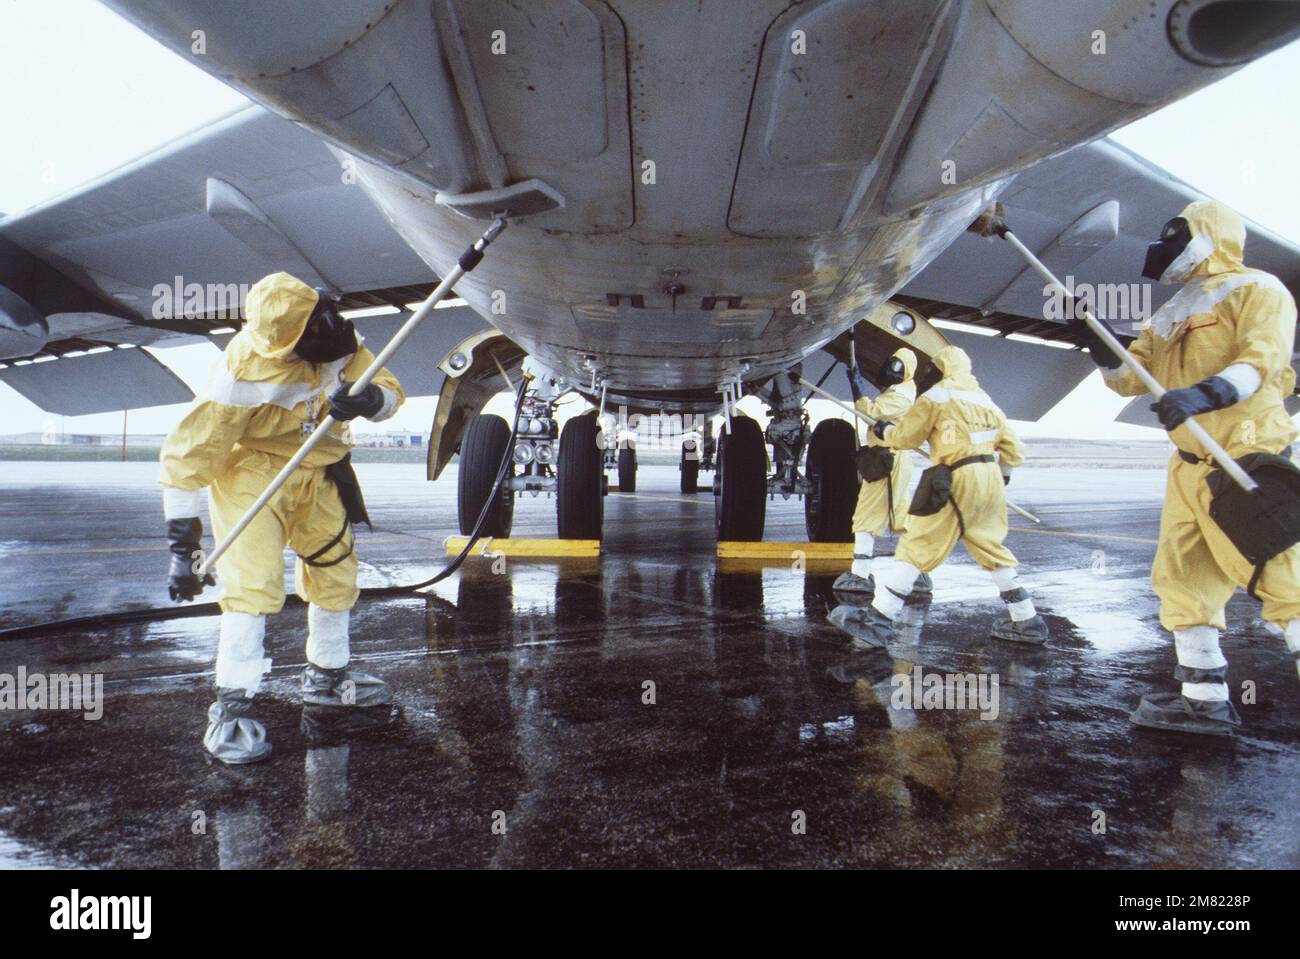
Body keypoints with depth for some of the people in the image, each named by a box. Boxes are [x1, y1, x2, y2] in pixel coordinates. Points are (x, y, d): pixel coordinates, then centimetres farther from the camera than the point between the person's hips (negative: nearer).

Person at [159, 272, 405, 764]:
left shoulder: (339, 343, -16)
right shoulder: (244, 373, -32)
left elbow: (389, 388, -8)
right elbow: (186, 456, -28)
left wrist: (369, 399, -35)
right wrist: (183, 544, -30)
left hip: (317, 473, 6)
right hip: (250, 471, -6)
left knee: (336, 571, 12)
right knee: (253, 583, -19)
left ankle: (326, 677, 31)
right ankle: (231, 706, -8)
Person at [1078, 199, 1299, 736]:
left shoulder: (1256, 290, 1)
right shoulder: (1168, 319, 22)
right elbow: (1128, 379, 18)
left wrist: (1205, 393, -32)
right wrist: (1094, 342, 2)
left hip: (1250, 457, -8)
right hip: (1190, 467, 8)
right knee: (1181, 579, 6)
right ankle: (1206, 699, 14)